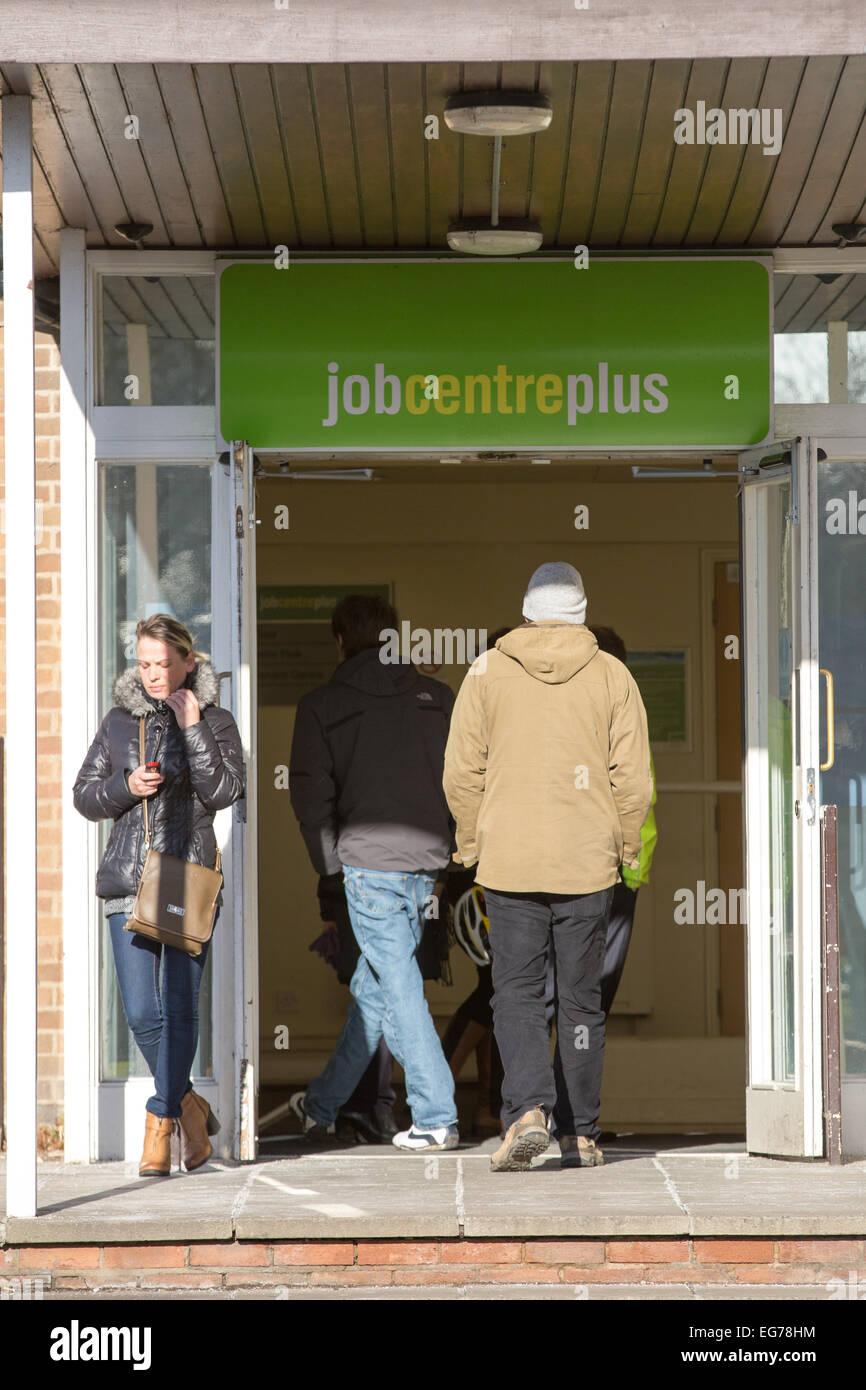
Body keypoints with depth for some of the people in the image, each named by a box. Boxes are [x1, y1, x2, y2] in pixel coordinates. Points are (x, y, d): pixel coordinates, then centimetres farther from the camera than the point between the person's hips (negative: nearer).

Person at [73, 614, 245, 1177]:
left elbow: (222, 792, -8)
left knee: (179, 1007, -6)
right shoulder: (120, 721, 12)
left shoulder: (215, 721, 4)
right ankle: (189, 1106, 20)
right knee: (141, 1012, -1)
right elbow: (84, 796, 13)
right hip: (129, 878, 3)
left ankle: (159, 1128, 2)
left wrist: (193, 729, -10)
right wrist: (127, 787, -6)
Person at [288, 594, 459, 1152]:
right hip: (427, 862, 5)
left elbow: (310, 792, -3)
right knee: (373, 985, 15)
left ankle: (435, 1117, -8)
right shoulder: (437, 698, 10)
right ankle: (323, 1106, 27)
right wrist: (445, 855, 13)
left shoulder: (322, 705, 1)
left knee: (398, 987, -2)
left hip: (369, 860, -5)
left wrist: (331, 863, 4)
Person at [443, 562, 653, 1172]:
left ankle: (527, 1110, -17)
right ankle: (581, 1135, 13)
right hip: (588, 862, 1)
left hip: (509, 862, -1)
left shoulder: (488, 671, 1)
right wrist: (626, 845, 11)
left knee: (517, 994, 3)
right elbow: (633, 777, -2)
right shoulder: (612, 675, 1)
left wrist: (471, 843, 10)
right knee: (581, 1000, 9)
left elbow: (462, 772, -1)